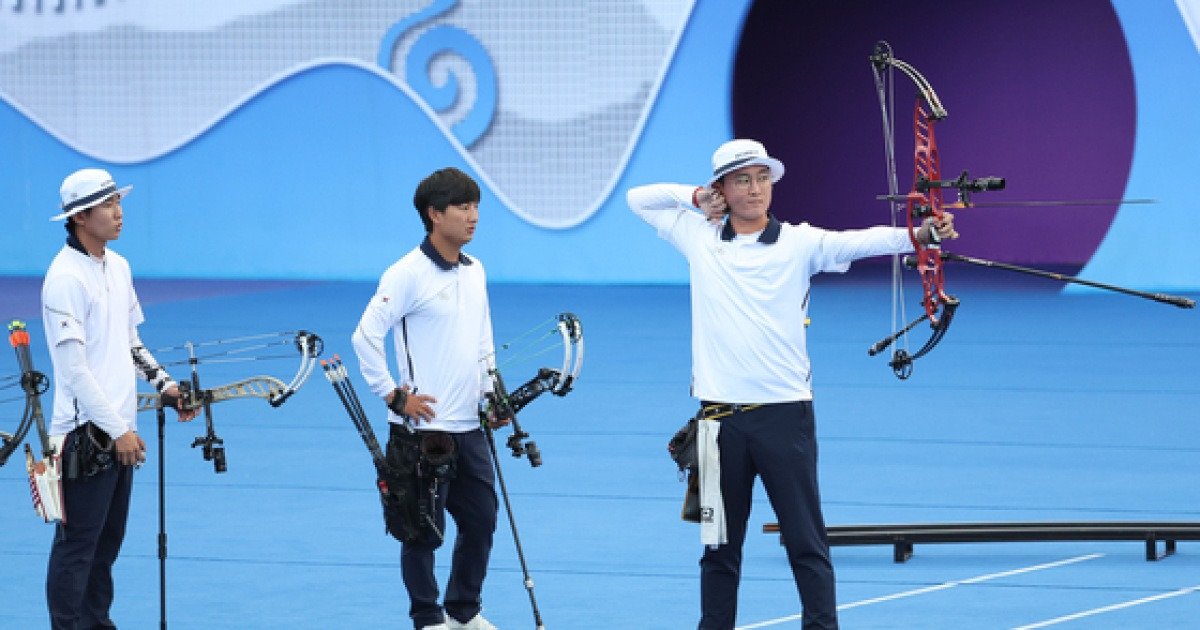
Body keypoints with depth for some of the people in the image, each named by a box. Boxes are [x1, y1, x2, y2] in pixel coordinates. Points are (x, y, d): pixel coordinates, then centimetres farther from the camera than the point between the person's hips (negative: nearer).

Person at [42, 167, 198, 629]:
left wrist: (164, 383, 9)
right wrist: (116, 430, -19)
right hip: (86, 434, -9)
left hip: (119, 431, 9)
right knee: (77, 543, -3)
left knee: (108, 539, 15)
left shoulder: (118, 267, 11)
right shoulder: (66, 278, -16)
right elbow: (73, 367, -19)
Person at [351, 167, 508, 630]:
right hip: (424, 428, -7)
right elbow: (366, 336, -15)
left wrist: (491, 394, 9)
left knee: (481, 521, 13)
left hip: (469, 427, 7)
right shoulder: (408, 275, -14)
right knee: (424, 530, 1)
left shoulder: (475, 272, 10)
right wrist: (395, 396, -14)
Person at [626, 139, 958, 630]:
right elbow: (638, 198, 17)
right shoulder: (699, 237, 8)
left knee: (806, 541, -1)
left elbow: (860, 241, -15)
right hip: (721, 417, 2)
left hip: (785, 412, -2)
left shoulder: (800, 241, -1)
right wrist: (693, 196, 2)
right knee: (720, 543, 10)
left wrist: (918, 235, -32)